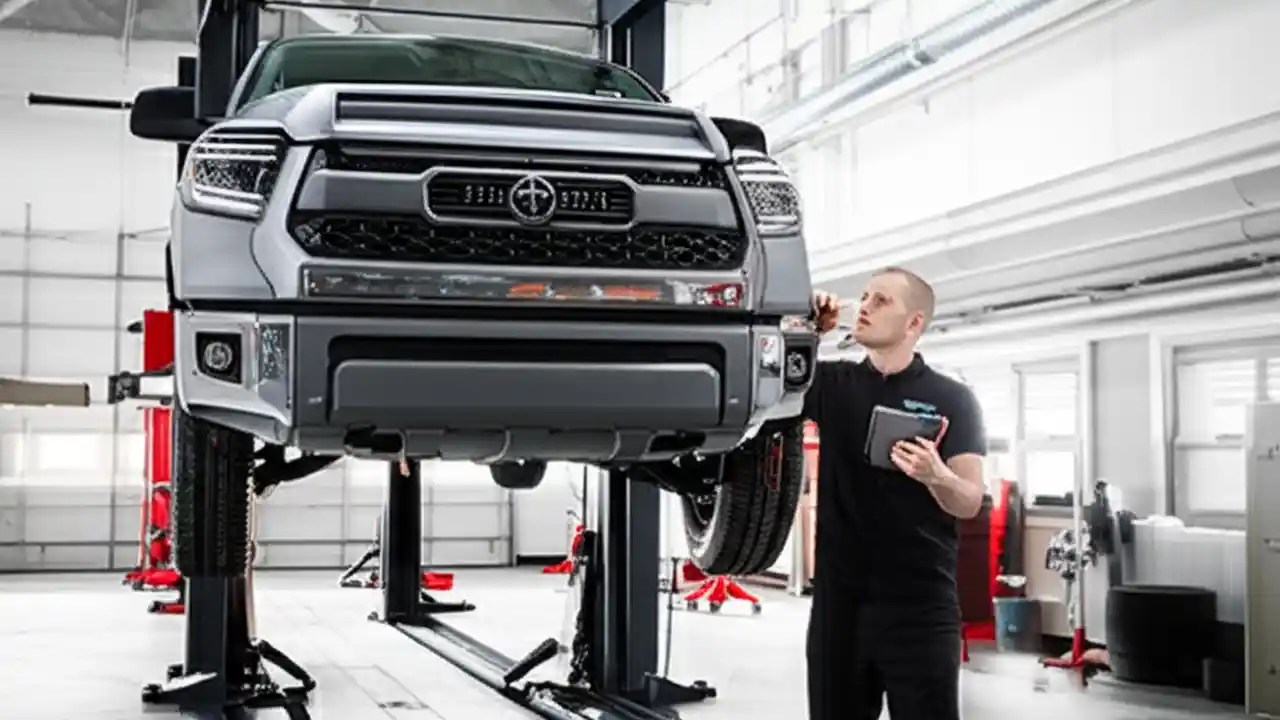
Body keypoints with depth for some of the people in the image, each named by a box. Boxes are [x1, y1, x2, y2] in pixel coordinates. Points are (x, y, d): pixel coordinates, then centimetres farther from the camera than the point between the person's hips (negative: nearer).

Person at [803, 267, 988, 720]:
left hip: (920, 605, -3)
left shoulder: (952, 398, 0)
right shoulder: (831, 384, 8)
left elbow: (971, 503, -5)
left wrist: (935, 476, -26)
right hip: (839, 600, 3)